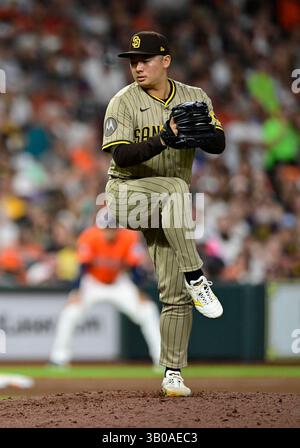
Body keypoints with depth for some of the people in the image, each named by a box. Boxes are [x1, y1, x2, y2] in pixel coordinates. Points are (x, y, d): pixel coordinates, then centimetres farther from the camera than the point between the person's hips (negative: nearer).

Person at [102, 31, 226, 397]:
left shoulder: (195, 99, 3)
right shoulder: (124, 102, -8)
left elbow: (219, 145, -7)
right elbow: (121, 155, -20)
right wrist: (164, 139, -33)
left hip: (168, 208, 4)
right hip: (125, 194, -4)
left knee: (175, 293, -2)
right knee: (175, 188, -36)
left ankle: (173, 373, 7)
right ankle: (195, 277, -35)